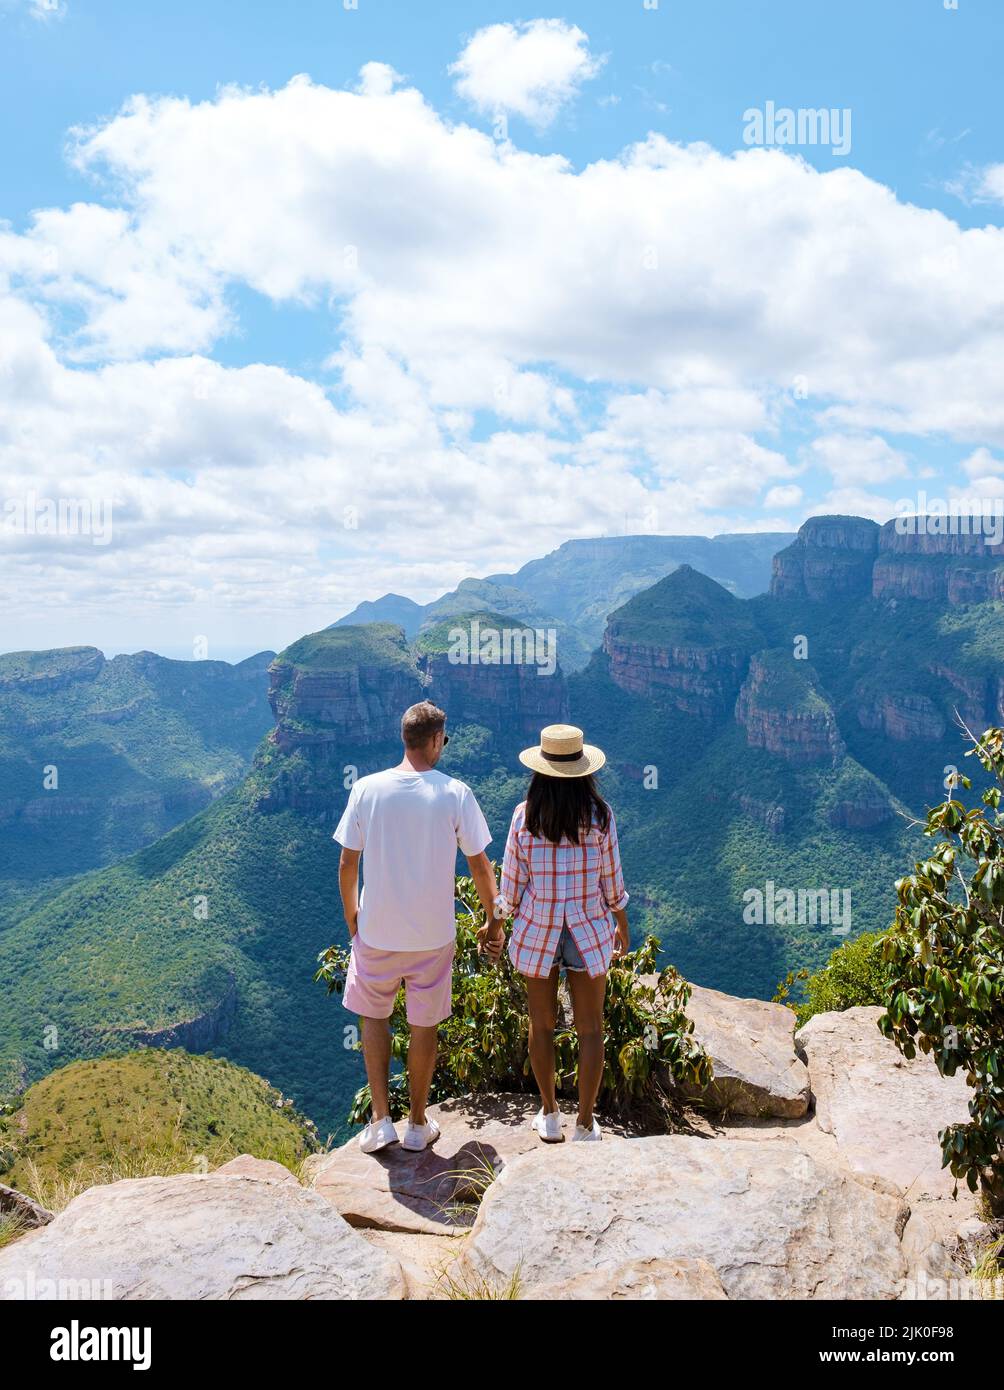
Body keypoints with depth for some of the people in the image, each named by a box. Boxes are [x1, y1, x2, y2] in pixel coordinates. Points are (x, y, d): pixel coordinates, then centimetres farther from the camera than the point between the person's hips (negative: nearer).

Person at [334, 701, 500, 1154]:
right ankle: (418, 1124, 29)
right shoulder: (455, 794, -11)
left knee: (373, 1016, 22)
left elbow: (347, 866, -3)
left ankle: (380, 1119, 22)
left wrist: (351, 918, 12)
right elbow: (480, 866, -5)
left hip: (376, 932, 1)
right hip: (434, 934, 0)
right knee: (424, 1026, 15)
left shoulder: (366, 789, -9)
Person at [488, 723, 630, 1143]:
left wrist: (496, 922, 11)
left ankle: (549, 1115, 32)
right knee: (590, 1030, 13)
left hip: (536, 931, 1)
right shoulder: (600, 815, -11)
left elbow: (512, 881, -5)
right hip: (589, 931, 0)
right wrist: (621, 923, 13)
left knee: (541, 1026, 18)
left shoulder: (525, 816, -11)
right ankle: (585, 1123, 21)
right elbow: (612, 879, -3)